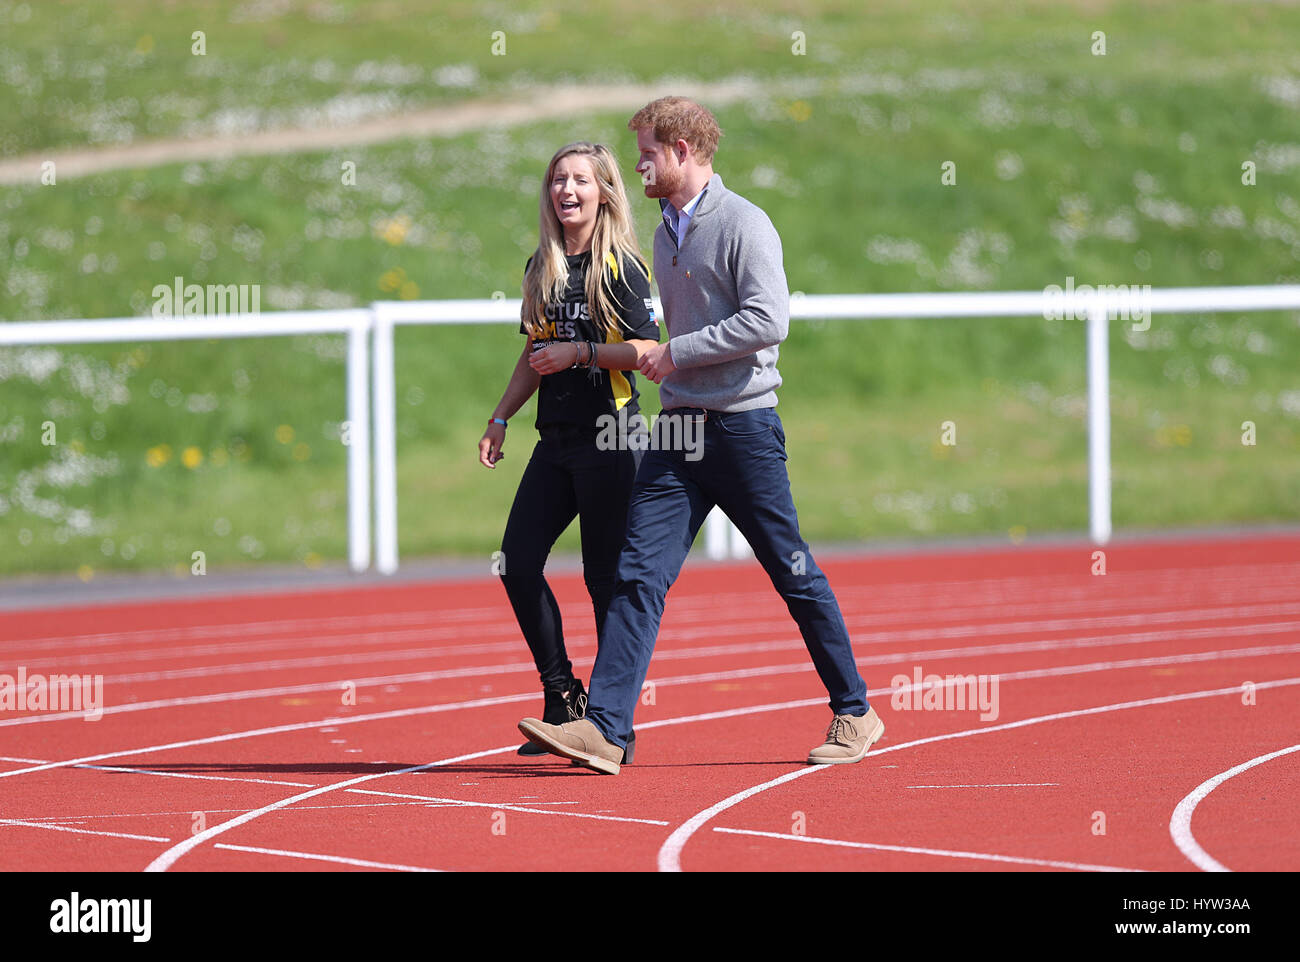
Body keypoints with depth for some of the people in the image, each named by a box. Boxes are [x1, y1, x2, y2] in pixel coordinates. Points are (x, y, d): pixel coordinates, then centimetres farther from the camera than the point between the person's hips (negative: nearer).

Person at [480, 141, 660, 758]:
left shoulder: (621, 267, -7)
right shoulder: (543, 268, 14)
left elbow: (647, 350, -12)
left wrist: (581, 352, -17)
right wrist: (501, 418, 16)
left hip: (609, 440, -7)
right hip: (556, 440, 7)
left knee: (606, 575, -4)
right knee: (516, 564, -1)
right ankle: (562, 698, 11)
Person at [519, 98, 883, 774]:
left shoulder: (742, 224, -9)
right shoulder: (666, 234, 16)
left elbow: (769, 321, -19)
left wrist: (675, 354, -15)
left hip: (743, 426, -7)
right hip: (678, 426, 7)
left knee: (794, 575, 2)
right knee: (639, 574, -5)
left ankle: (855, 713, 16)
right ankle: (603, 729, -12)